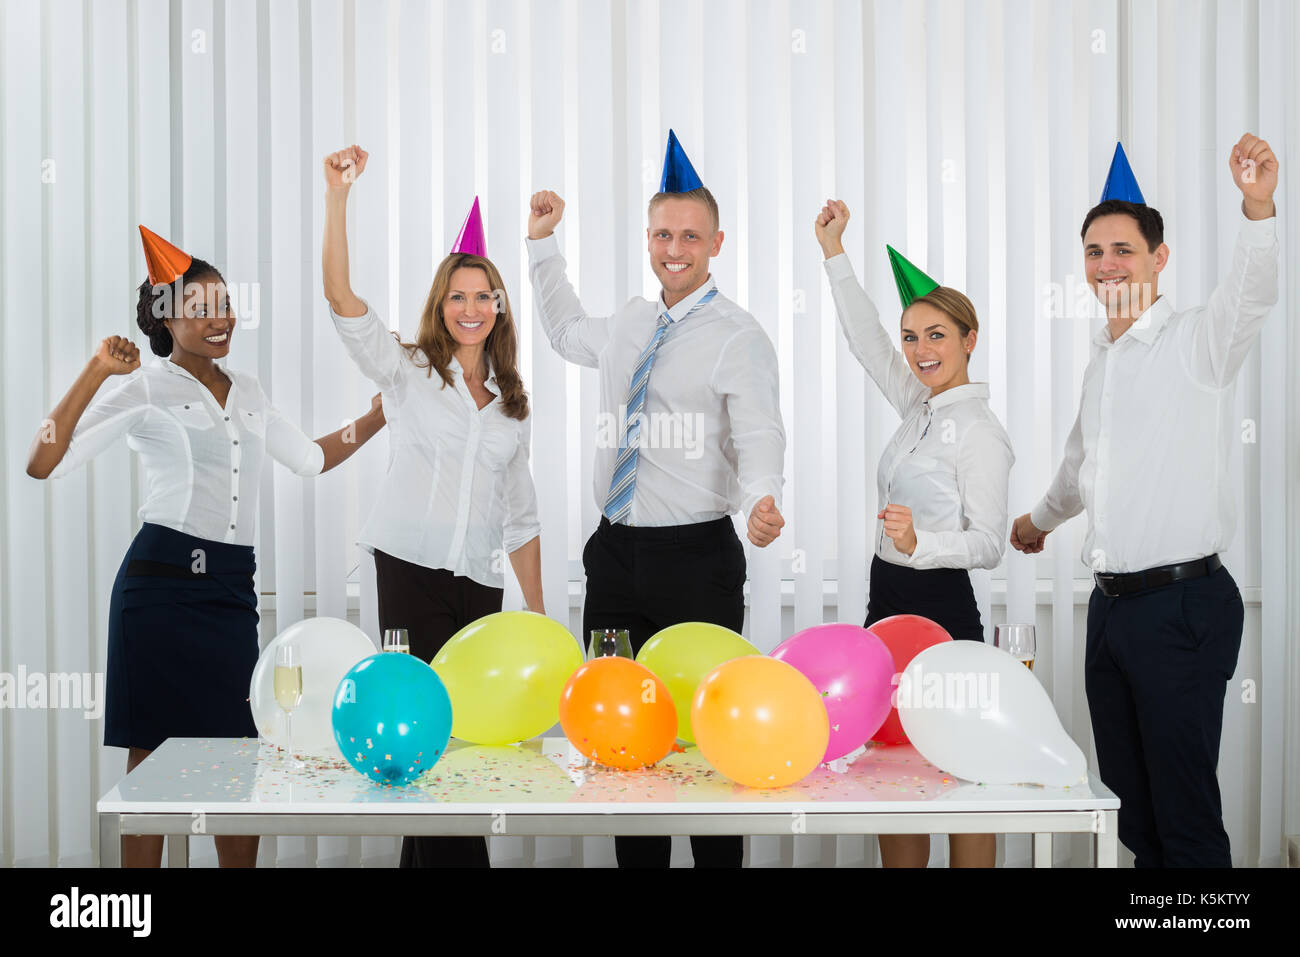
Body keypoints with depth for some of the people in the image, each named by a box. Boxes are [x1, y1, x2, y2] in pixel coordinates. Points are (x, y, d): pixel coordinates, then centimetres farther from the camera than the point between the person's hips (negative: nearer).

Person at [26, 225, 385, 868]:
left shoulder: (248, 393, 17)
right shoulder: (145, 389, -2)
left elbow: (309, 457, 30)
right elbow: (43, 465, -11)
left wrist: (379, 415, 22)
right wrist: (95, 374, -18)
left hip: (232, 587, 5)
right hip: (163, 581, -5)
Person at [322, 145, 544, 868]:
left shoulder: (511, 402, 17)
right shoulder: (407, 371, 7)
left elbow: (521, 515, 19)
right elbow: (341, 297, -8)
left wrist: (539, 612, 14)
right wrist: (339, 194, -16)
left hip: (480, 580, 3)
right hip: (410, 566, -3)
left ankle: (425, 856, 9)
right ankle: (451, 859, 0)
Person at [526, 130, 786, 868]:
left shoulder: (738, 336, -8)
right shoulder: (631, 323, 14)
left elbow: (759, 436, -20)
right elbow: (570, 334, 36)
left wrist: (762, 500, -41)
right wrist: (544, 246, 31)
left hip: (697, 557, -6)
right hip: (617, 552, 6)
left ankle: (719, 861, 9)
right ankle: (637, 861, 20)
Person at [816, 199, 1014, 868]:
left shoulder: (979, 433, -13)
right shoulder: (921, 408, 10)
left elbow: (988, 544, -16)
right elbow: (867, 343, 20)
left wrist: (920, 542, -33)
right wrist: (835, 255, 17)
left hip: (940, 610, -8)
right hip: (888, 602, 8)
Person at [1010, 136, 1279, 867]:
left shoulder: (1197, 340, -5)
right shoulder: (1102, 360, 17)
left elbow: (1252, 294, -28)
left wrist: (1259, 209, -46)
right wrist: (1039, 520, 51)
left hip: (1182, 602, -7)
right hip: (1112, 603, 8)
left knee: (1187, 815, -6)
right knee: (1130, 807, 13)